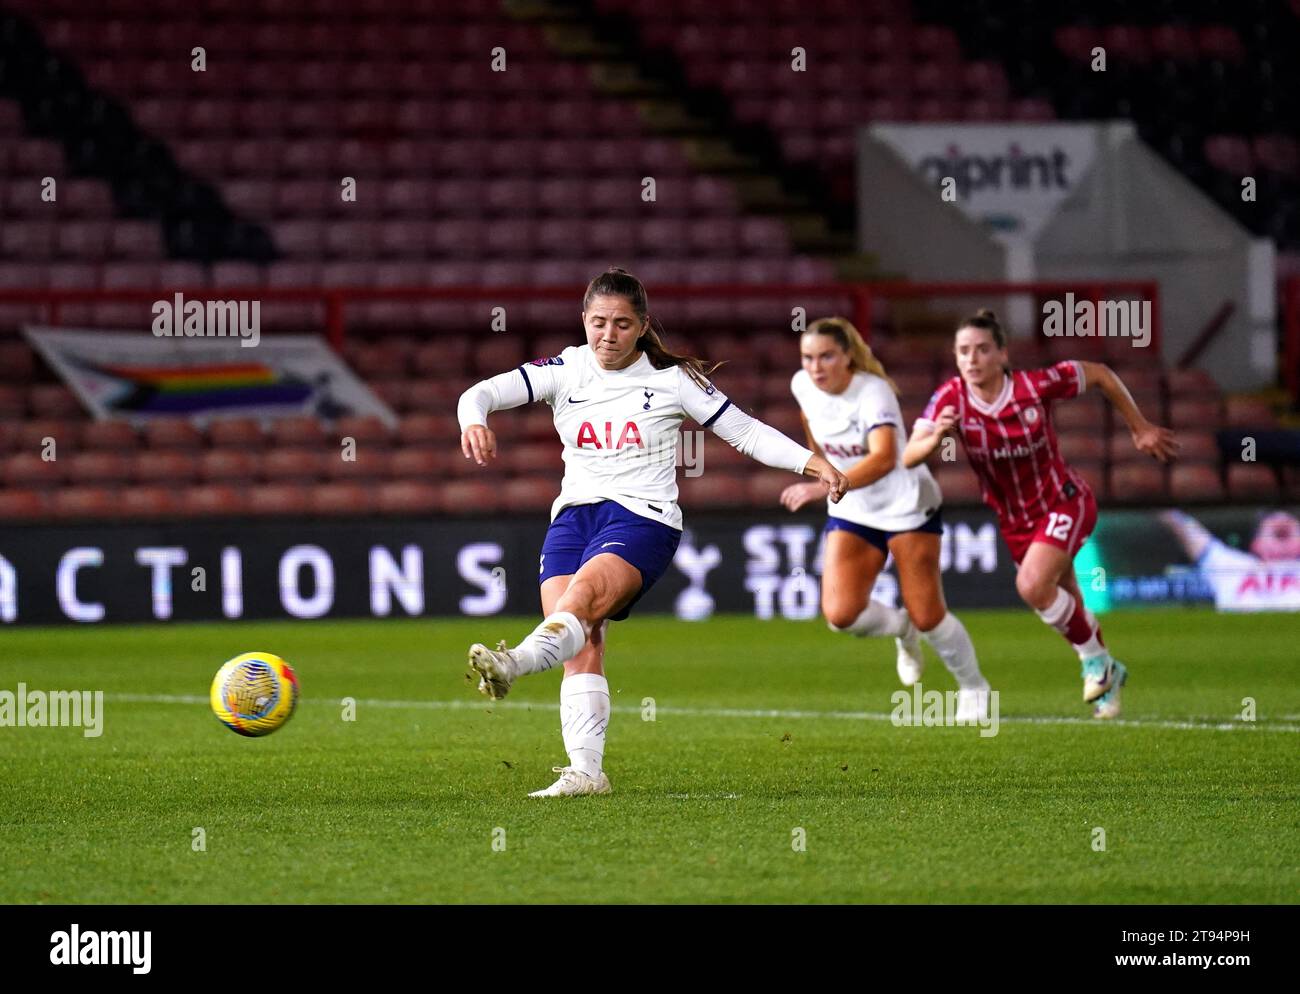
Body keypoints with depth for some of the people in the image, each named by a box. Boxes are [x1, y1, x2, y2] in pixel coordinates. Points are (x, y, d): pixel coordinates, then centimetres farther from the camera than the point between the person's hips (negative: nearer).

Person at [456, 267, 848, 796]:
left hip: (644, 519, -4)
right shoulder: (566, 370, 7)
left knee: (582, 596, -32)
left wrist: (811, 461, -4)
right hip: (573, 515, 4)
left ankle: (514, 663, -59)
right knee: (581, 647, -12)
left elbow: (746, 432, 8)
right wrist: (473, 420, -28)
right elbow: (486, 392, -4)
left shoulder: (673, 379, 3)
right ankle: (585, 771, -15)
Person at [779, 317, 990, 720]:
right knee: (841, 614, -15)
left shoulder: (872, 393, -28)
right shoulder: (803, 386, -9)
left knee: (927, 618, -2)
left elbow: (884, 459, -46)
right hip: (851, 514, 5)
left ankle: (973, 688, 26)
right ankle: (902, 631, 18)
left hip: (908, 506, -5)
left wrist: (824, 488, -56)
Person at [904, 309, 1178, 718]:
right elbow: (908, 456, -27)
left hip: (1064, 503, -4)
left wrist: (1141, 429, 1)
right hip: (1014, 521, 4)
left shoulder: (1036, 385, -24)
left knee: (1032, 586, -25)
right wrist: (933, 438, -50)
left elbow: (1099, 374, -7)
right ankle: (1107, 674, 41)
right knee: (1066, 607, 14)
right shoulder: (950, 398, -18)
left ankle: (1095, 659, -2)